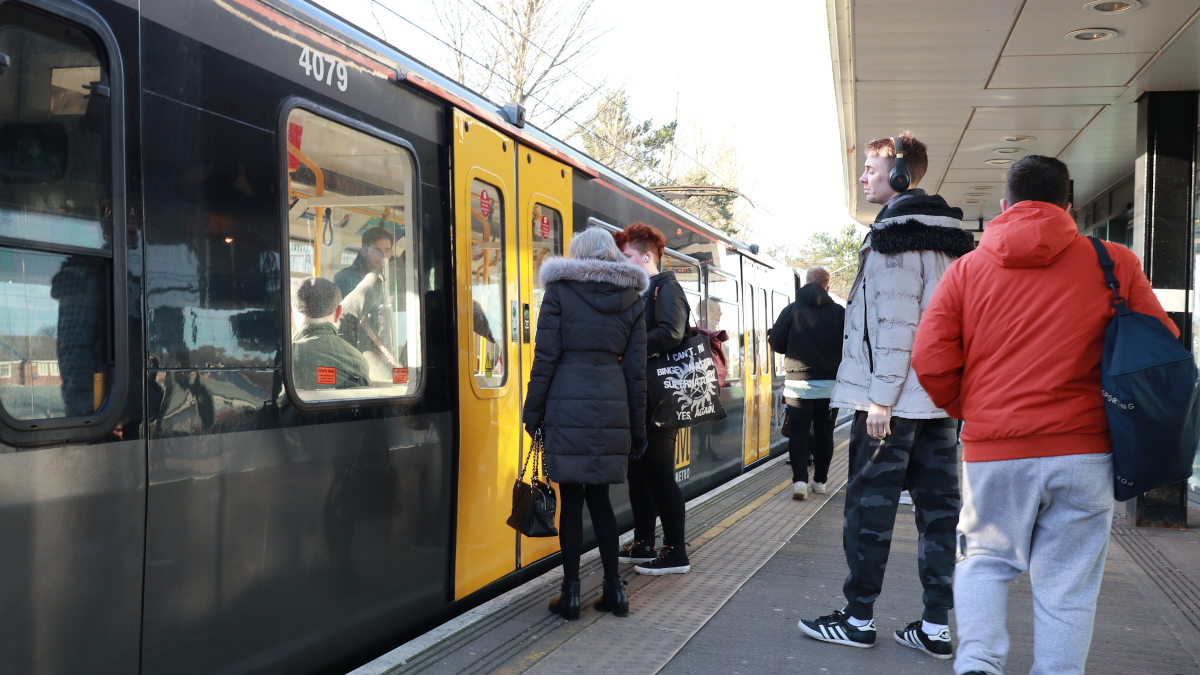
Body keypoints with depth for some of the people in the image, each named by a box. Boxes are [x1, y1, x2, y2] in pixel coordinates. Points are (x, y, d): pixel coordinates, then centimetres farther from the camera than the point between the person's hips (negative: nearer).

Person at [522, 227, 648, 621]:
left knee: (571, 499, 2)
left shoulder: (560, 290, 0)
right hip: (611, 406, 4)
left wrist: (533, 412, 3)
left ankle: (571, 594, 7)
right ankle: (614, 591, 16)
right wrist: (637, 428, 14)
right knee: (599, 497, 13)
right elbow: (636, 369, 9)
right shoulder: (631, 299, 10)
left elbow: (546, 357, -4)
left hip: (568, 404, -3)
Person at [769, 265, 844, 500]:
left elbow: (775, 342, -5)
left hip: (798, 383, -1)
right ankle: (820, 480, 20)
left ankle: (799, 479, -11)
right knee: (824, 433, 14)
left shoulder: (792, 309, -5)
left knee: (799, 432, 3)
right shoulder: (839, 312, -3)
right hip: (830, 383, 1)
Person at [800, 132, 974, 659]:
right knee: (938, 507, 7)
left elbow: (896, 322, -18)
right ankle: (935, 626, 12)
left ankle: (859, 618, 10)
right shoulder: (950, 237, 16)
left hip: (893, 398, -8)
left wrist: (881, 397, -18)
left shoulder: (895, 234, -11)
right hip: (943, 398, 8)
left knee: (870, 505, 1)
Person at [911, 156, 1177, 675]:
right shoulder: (1113, 263, 2)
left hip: (993, 453, 1)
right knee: (1067, 584, 9)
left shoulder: (967, 268, 3)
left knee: (984, 560, 17)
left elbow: (930, 360, -2)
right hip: (1083, 452, 0)